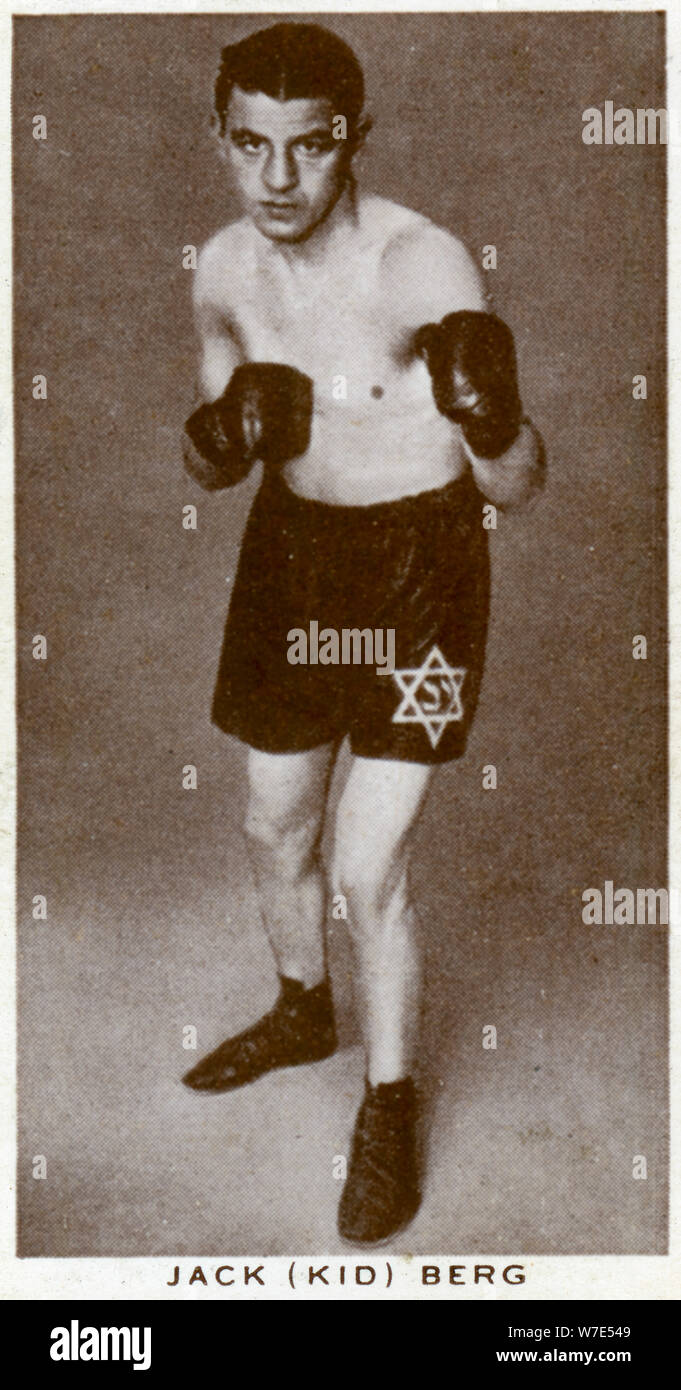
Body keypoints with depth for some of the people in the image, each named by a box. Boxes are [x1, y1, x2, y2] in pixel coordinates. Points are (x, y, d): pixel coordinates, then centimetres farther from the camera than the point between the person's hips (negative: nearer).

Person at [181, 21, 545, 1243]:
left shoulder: (424, 266, -24)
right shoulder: (225, 270, -6)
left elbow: (516, 489, -25)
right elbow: (209, 465, 5)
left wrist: (493, 420, -48)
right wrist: (219, 438, -19)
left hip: (417, 561, -5)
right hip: (290, 550, 6)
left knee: (368, 870, -5)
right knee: (275, 829, 18)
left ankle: (389, 1109, 20)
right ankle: (303, 1013, 47)